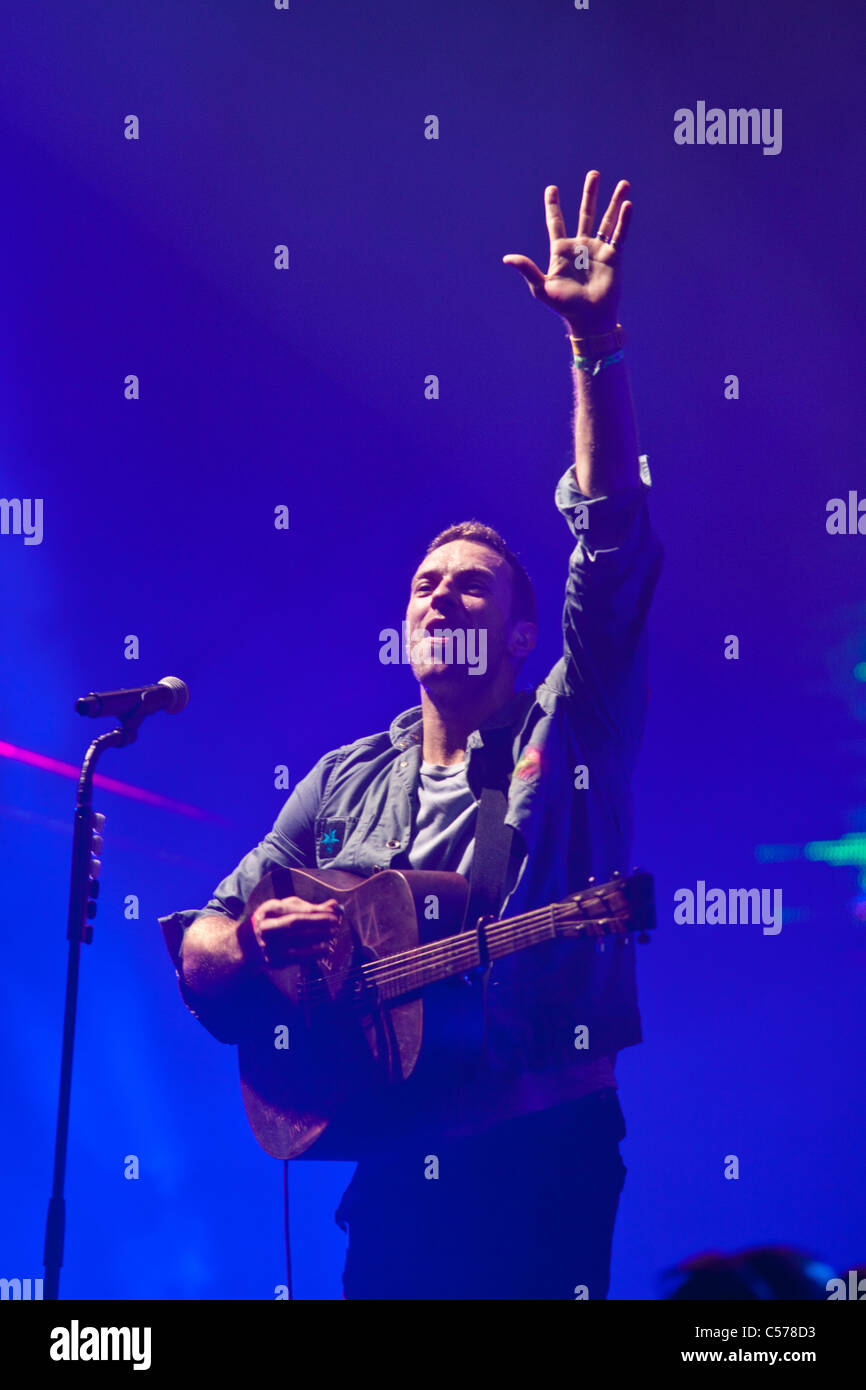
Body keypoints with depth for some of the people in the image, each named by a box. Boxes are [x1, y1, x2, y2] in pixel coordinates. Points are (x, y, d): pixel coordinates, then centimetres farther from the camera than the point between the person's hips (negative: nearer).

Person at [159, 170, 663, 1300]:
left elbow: (616, 543, -9)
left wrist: (595, 341, -16)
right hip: (393, 1173, 3)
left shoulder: (567, 740, 3)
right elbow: (200, 948, 12)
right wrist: (258, 941, -12)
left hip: (544, 1160, -3)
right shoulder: (347, 781, 12)